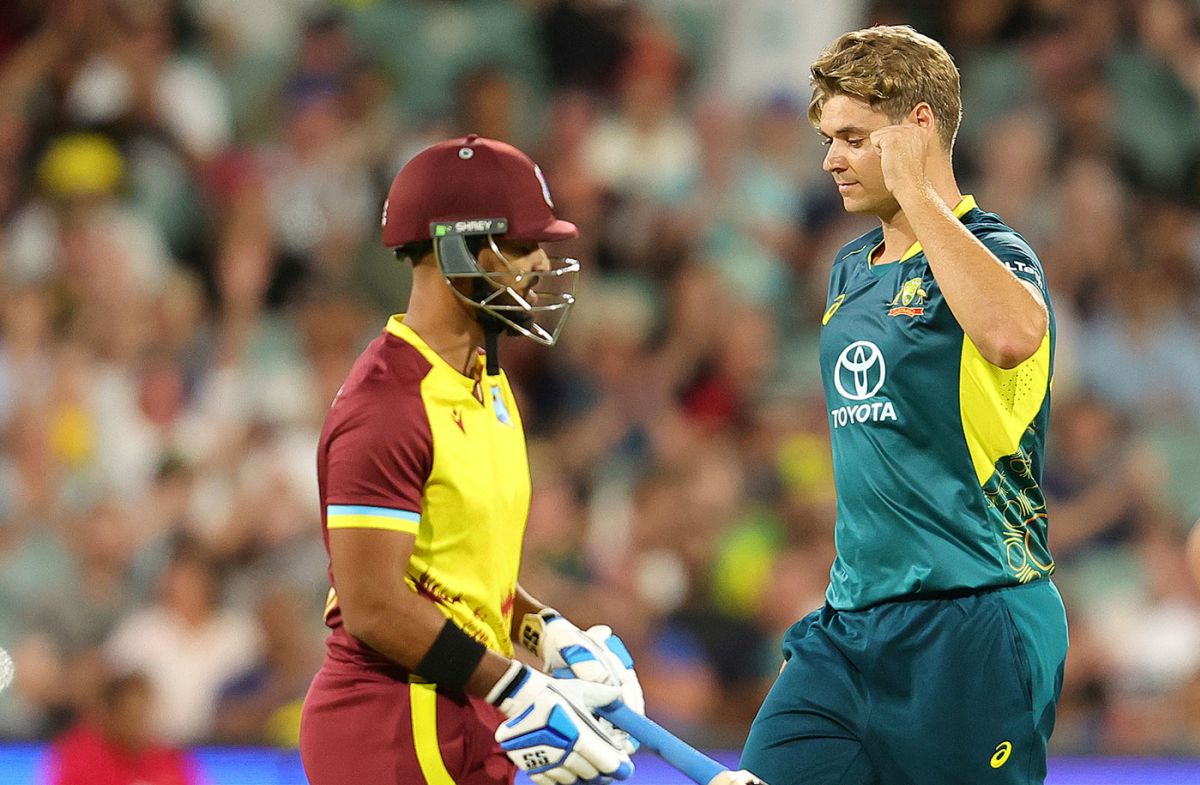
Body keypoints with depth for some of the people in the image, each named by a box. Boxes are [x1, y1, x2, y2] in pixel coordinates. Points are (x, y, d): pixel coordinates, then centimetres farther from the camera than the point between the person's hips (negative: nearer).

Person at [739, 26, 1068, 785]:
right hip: (850, 622, 8)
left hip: (967, 630, -8)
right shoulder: (852, 268, 16)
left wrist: (915, 191, -26)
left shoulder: (992, 254, -10)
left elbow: (1011, 335, -36)